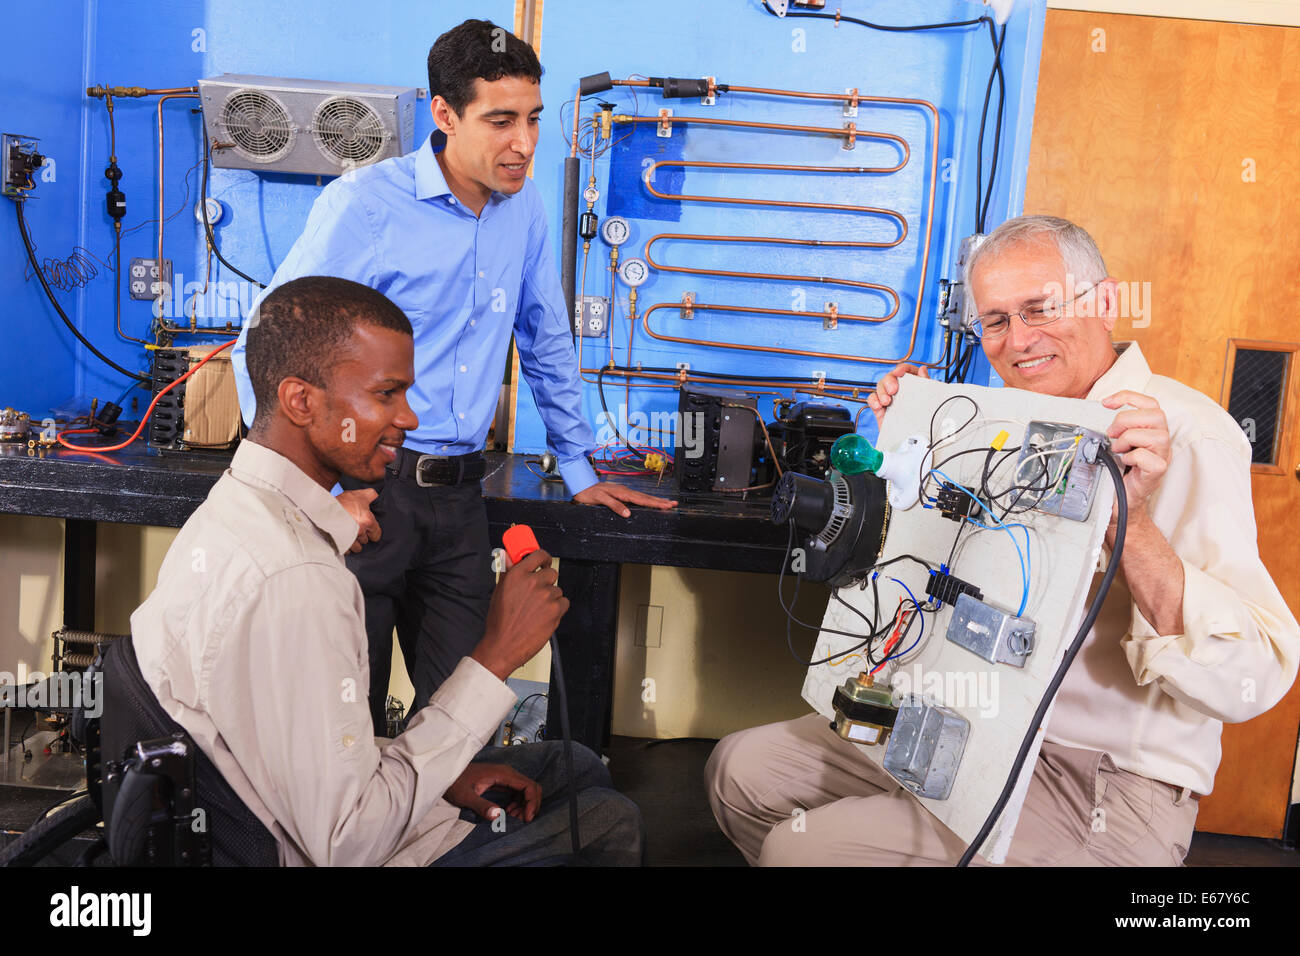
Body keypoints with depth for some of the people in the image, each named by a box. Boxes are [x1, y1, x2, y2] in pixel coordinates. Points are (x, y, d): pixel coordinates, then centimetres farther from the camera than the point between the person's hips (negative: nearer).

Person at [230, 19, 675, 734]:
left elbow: (547, 343, 20)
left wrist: (579, 471, 22)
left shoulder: (523, 208, 8)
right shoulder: (364, 205, -10)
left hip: (458, 497, 5)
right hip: (366, 493, -5)